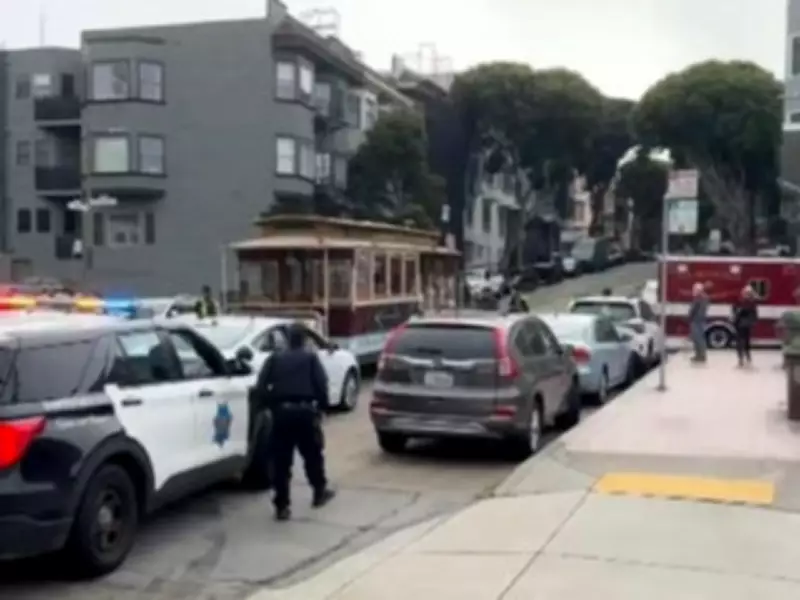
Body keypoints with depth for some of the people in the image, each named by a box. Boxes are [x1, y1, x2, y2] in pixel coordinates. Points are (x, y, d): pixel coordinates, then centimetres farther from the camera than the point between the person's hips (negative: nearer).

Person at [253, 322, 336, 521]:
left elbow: (260, 387, 5)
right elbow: (321, 386, -3)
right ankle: (320, 492, 31)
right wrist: (322, 407, 8)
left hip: (281, 412, 1)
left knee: (281, 460, 3)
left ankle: (282, 506, 1)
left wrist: (269, 406, 13)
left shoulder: (275, 359, 14)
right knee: (313, 454, 17)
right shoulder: (311, 358, 8)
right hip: (305, 411, -1)